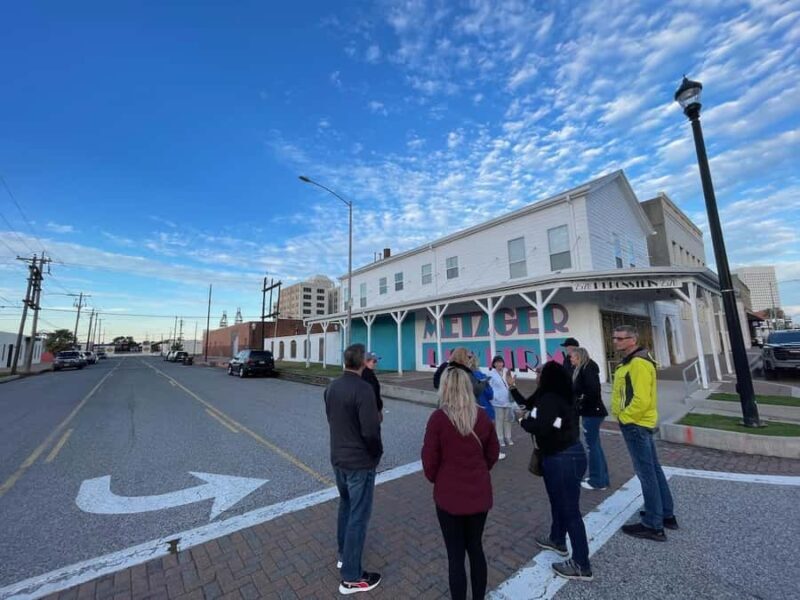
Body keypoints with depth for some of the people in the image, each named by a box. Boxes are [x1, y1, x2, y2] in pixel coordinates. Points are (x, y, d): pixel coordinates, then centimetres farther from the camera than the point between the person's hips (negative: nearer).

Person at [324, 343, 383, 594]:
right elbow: (371, 430, -26)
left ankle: (343, 554, 45)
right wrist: (377, 452, -8)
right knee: (358, 515, 9)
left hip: (338, 457, 8)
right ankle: (351, 577, 24)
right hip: (360, 462, -8)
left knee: (346, 505, 27)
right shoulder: (363, 389, -26)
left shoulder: (332, 386, -1)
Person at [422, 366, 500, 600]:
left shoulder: (438, 417, -20)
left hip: (449, 495, -4)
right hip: (480, 494, 4)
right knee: (476, 548, 23)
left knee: (455, 554, 13)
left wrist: (436, 480, 8)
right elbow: (493, 454, 5)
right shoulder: (482, 416, -6)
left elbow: (429, 459, -12)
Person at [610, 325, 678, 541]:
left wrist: (624, 417, -16)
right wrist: (624, 416, 15)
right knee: (653, 469, 19)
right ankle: (667, 515, 34)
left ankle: (653, 526, 12)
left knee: (646, 473, 0)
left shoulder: (638, 363, -20)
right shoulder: (630, 361, 12)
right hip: (638, 423, 10)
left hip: (635, 424, -10)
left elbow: (641, 399, -26)